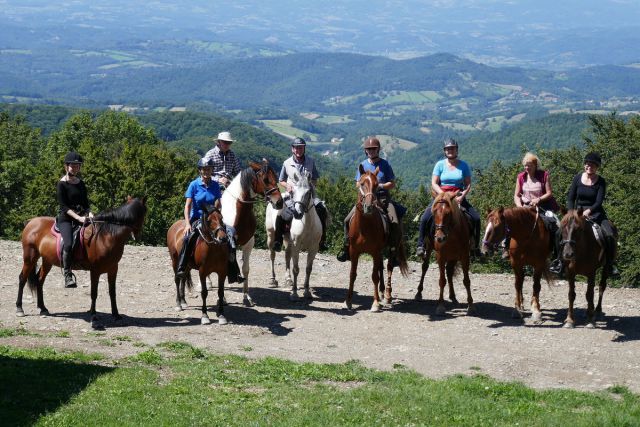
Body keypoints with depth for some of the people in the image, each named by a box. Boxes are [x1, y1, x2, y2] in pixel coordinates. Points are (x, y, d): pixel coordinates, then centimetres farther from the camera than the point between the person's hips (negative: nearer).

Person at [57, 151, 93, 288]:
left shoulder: (81, 183, 14)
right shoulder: (62, 183, -4)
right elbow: (63, 206, -10)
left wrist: (89, 213, -5)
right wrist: (78, 217, -20)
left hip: (81, 217, 6)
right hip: (65, 218, -6)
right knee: (68, 244, -28)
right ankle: (67, 275, -19)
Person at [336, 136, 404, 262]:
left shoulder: (385, 164, 4)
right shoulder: (363, 165, 11)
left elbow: (392, 184, 4)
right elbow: (358, 184, 11)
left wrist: (380, 186, -13)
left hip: (383, 197, -2)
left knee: (395, 223, -22)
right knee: (348, 220, -15)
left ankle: (393, 253, -13)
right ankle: (346, 248, -2)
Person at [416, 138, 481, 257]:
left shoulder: (463, 165, 5)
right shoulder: (440, 164, 2)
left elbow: (468, 184, 4)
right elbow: (434, 183, -3)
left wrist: (462, 196, -15)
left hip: (458, 197, 1)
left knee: (476, 218, -12)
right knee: (425, 218, -22)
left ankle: (474, 246, 4)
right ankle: (421, 244, -9)